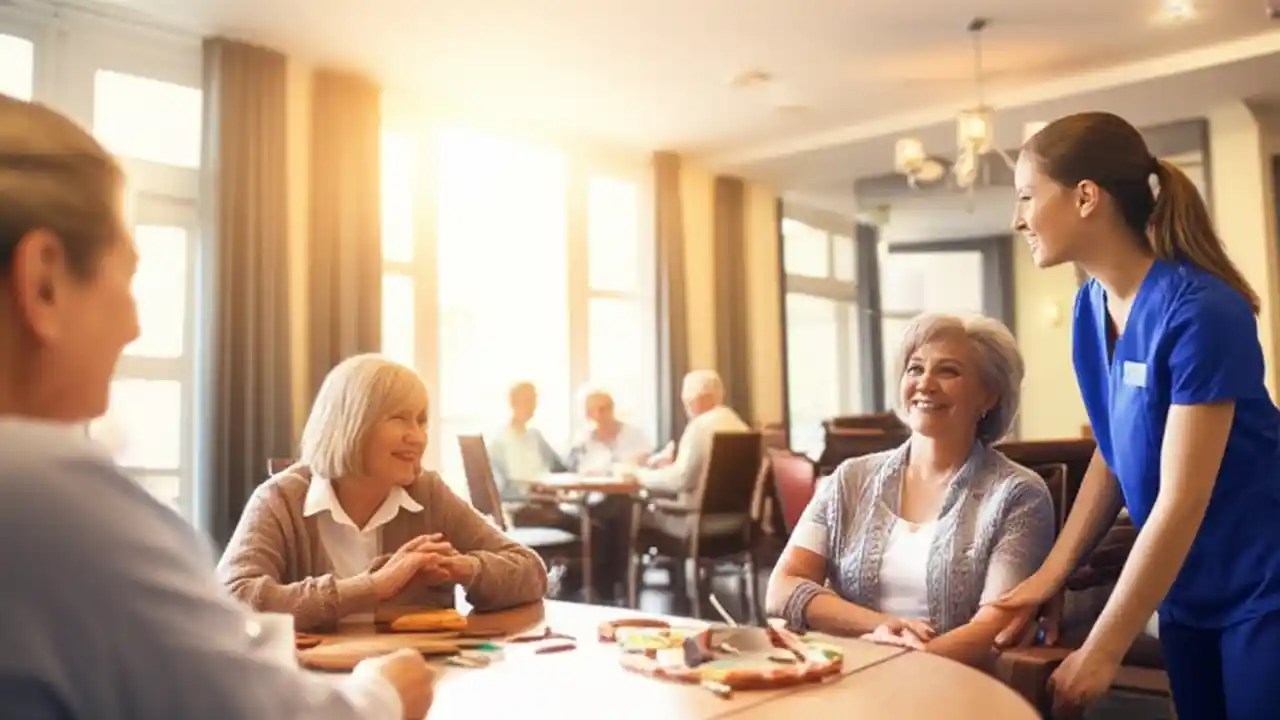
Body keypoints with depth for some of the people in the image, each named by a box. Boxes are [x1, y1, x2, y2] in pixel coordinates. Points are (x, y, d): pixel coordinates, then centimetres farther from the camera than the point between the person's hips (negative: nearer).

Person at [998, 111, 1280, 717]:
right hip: (1186, 591, 6)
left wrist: (1100, 652, -20)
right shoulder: (1091, 306, -2)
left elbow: (1181, 500, -24)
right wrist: (1051, 574, -6)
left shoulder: (1200, 309, -24)